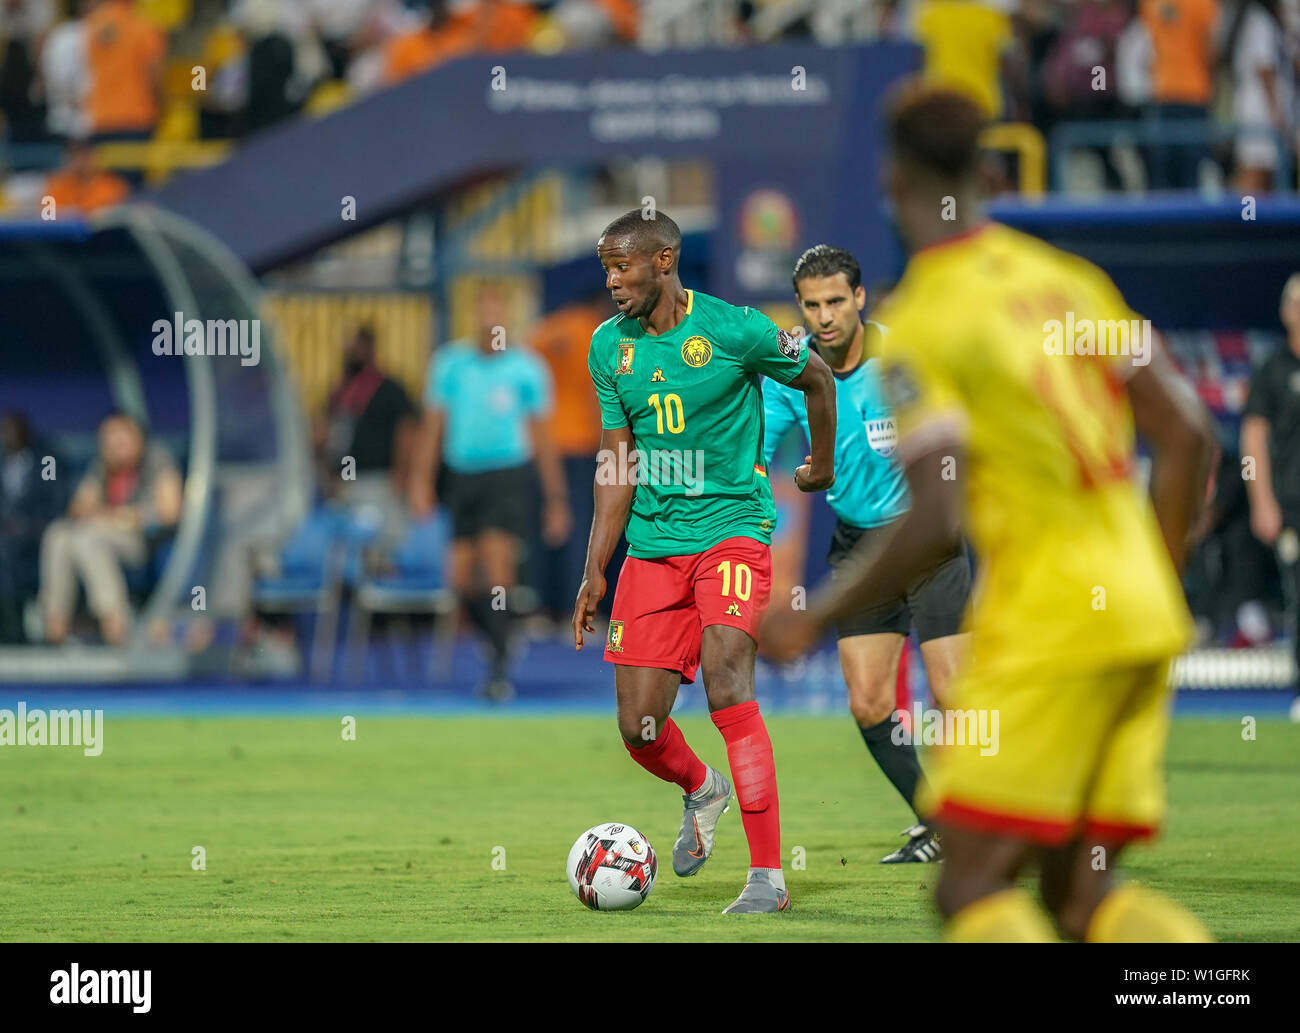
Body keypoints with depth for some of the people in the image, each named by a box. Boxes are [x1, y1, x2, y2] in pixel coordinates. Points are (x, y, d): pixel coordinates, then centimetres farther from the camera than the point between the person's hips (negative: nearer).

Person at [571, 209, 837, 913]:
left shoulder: (733, 329, -11)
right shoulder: (609, 347, 4)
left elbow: (817, 379, 7)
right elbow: (616, 465, 10)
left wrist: (822, 468, 19)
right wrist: (595, 572, 6)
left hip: (732, 527, -5)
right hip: (651, 545, 5)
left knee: (727, 687, -23)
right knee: (639, 728, 0)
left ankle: (768, 876, -19)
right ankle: (702, 791, 37)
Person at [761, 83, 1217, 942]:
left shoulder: (915, 329, -9)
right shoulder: (1065, 277, 12)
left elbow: (937, 523, -17)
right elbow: (1189, 433, 10)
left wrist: (816, 618, -5)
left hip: (1046, 621, -7)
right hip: (1145, 621, 7)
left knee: (973, 886, -3)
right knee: (1082, 894, 11)